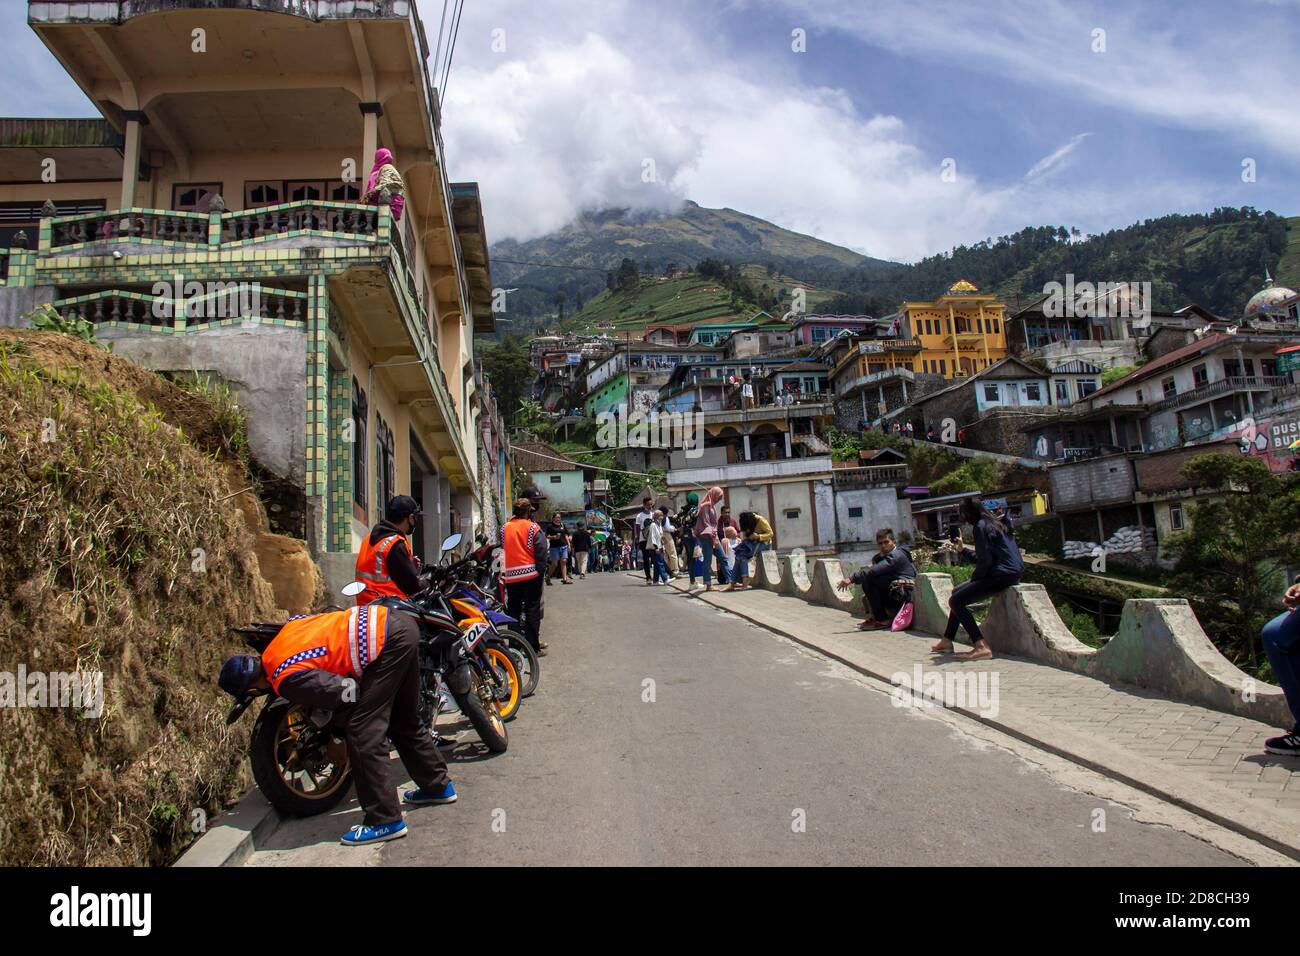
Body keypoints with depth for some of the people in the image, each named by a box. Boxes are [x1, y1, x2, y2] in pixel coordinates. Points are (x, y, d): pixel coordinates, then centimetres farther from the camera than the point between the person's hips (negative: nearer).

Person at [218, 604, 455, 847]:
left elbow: (351, 692, -12)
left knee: (361, 729, -4)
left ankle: (384, 820, 1)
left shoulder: (286, 681, -10)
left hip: (387, 639, -10)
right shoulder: (286, 630, 12)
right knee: (403, 722, 22)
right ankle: (438, 786, 35)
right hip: (397, 621, 10)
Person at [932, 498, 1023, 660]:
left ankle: (981, 646, -23)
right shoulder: (995, 523, 20)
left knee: (956, 601, -13)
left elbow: (985, 561, -17)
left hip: (1003, 574, -11)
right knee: (958, 592, 20)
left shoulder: (981, 526, -10)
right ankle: (947, 641, 20)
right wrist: (963, 549, 31)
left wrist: (974, 579, -3)